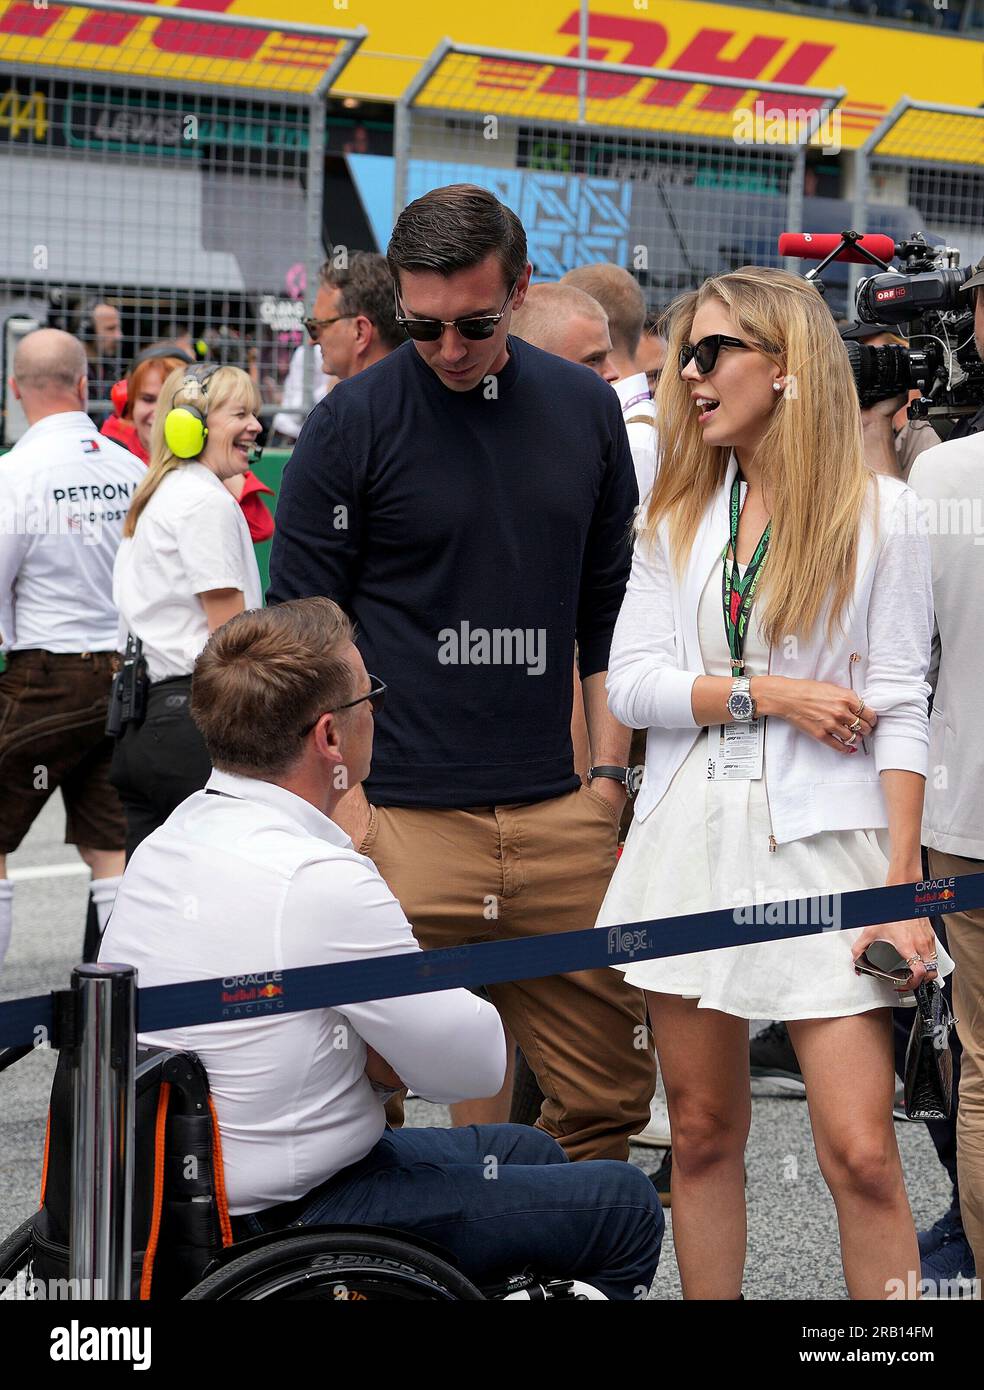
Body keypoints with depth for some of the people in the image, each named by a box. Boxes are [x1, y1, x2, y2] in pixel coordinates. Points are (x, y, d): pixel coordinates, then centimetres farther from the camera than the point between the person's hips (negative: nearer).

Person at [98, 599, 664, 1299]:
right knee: (625, 1205, 3)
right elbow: (477, 1064, -16)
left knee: (527, 1150, 25)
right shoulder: (321, 880, -28)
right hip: (286, 1226, -9)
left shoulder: (168, 840, 1)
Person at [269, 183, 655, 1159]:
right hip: (403, 821, -4)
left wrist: (608, 773, 10)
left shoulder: (586, 410, 10)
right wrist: (338, 797, -8)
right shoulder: (350, 425, -2)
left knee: (610, 1095, 7)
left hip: (558, 819, 4)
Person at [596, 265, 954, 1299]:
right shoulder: (677, 515, 12)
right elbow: (630, 683, 4)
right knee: (702, 1133, 9)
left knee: (860, 1152, -8)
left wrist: (903, 895, -9)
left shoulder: (876, 510, 0)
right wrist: (763, 692, -10)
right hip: (690, 838, 4)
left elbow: (899, 711, -4)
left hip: (820, 845, -4)